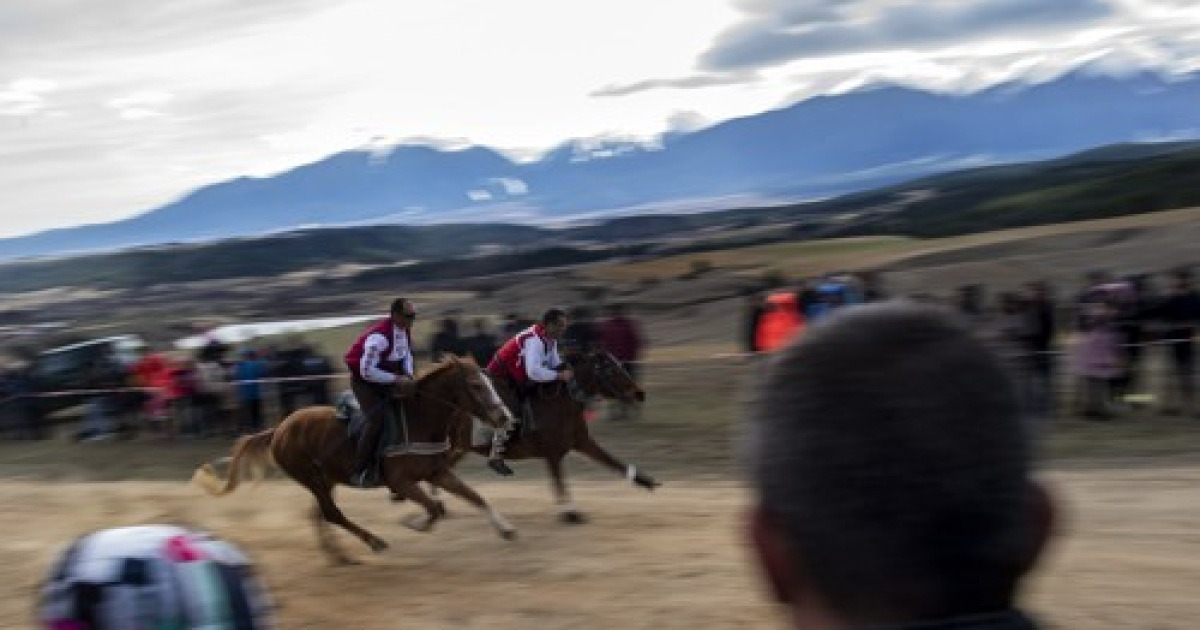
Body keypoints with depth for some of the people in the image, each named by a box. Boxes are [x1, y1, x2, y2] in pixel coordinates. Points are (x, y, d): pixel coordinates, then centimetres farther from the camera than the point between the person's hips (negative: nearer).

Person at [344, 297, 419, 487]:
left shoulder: (405, 331, -4)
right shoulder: (379, 336, -30)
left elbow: (406, 356, 13)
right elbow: (367, 370, -30)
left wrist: (409, 377, -6)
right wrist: (397, 380, -29)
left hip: (386, 376, 9)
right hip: (364, 380, -9)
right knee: (378, 418, -28)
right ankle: (361, 471, -24)